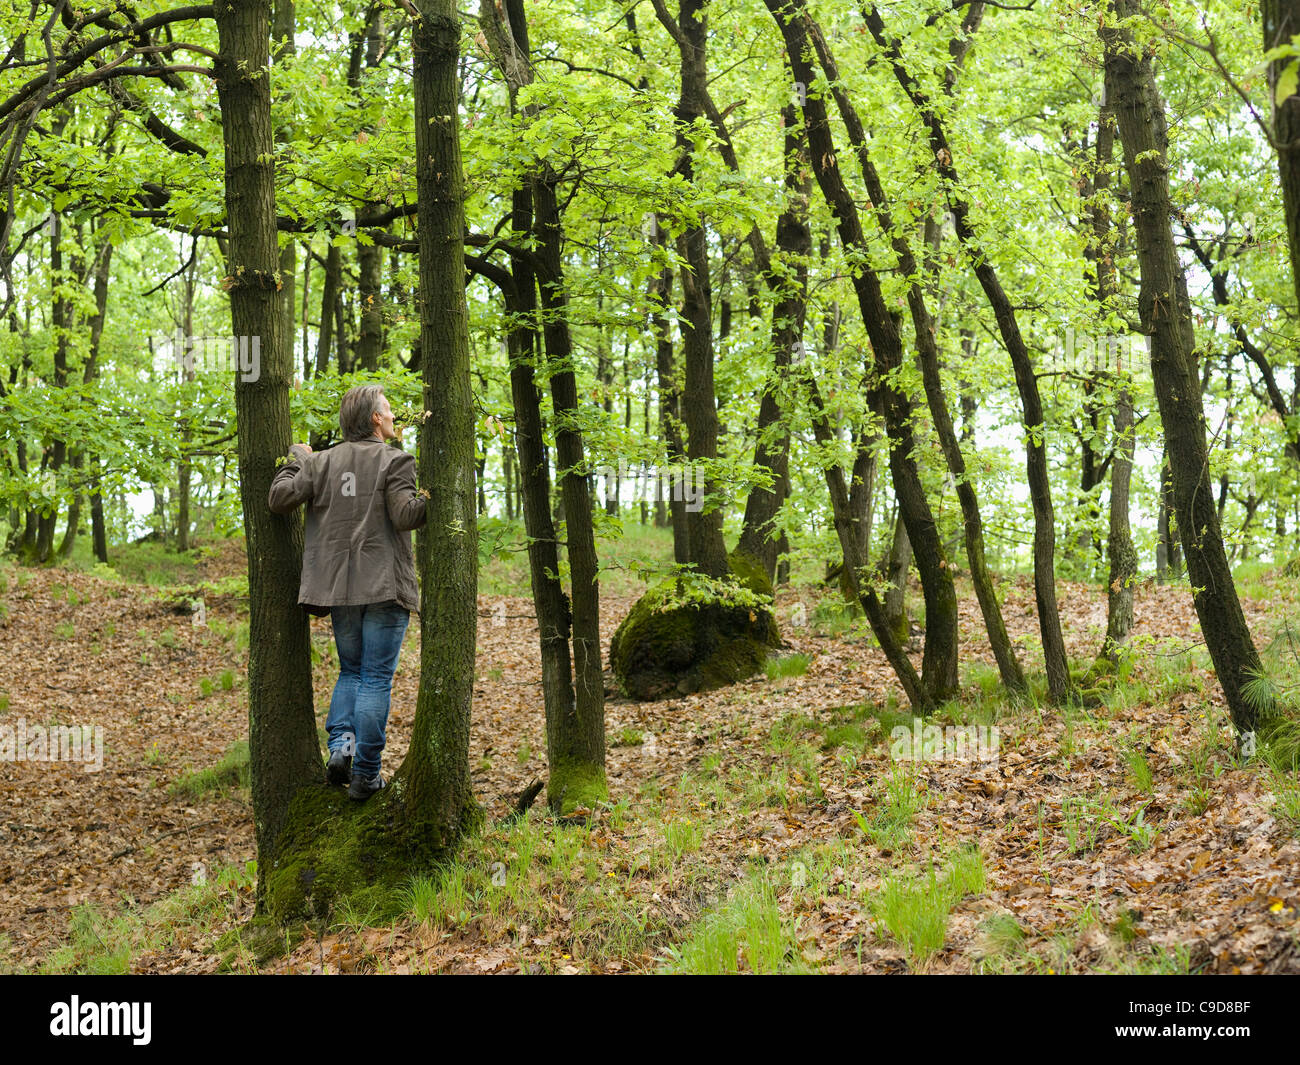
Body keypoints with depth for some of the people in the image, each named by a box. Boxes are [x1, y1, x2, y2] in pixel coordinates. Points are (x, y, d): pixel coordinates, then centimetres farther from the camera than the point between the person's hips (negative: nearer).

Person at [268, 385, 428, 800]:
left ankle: (340, 745, 1)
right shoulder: (395, 461, -7)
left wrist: (296, 459, 16)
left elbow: (280, 498, 1)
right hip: (385, 588, -4)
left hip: (340, 587, 4)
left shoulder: (321, 462, 6)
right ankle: (365, 773, 1)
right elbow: (406, 515, -16)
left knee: (350, 670, 20)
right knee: (376, 678, 1)